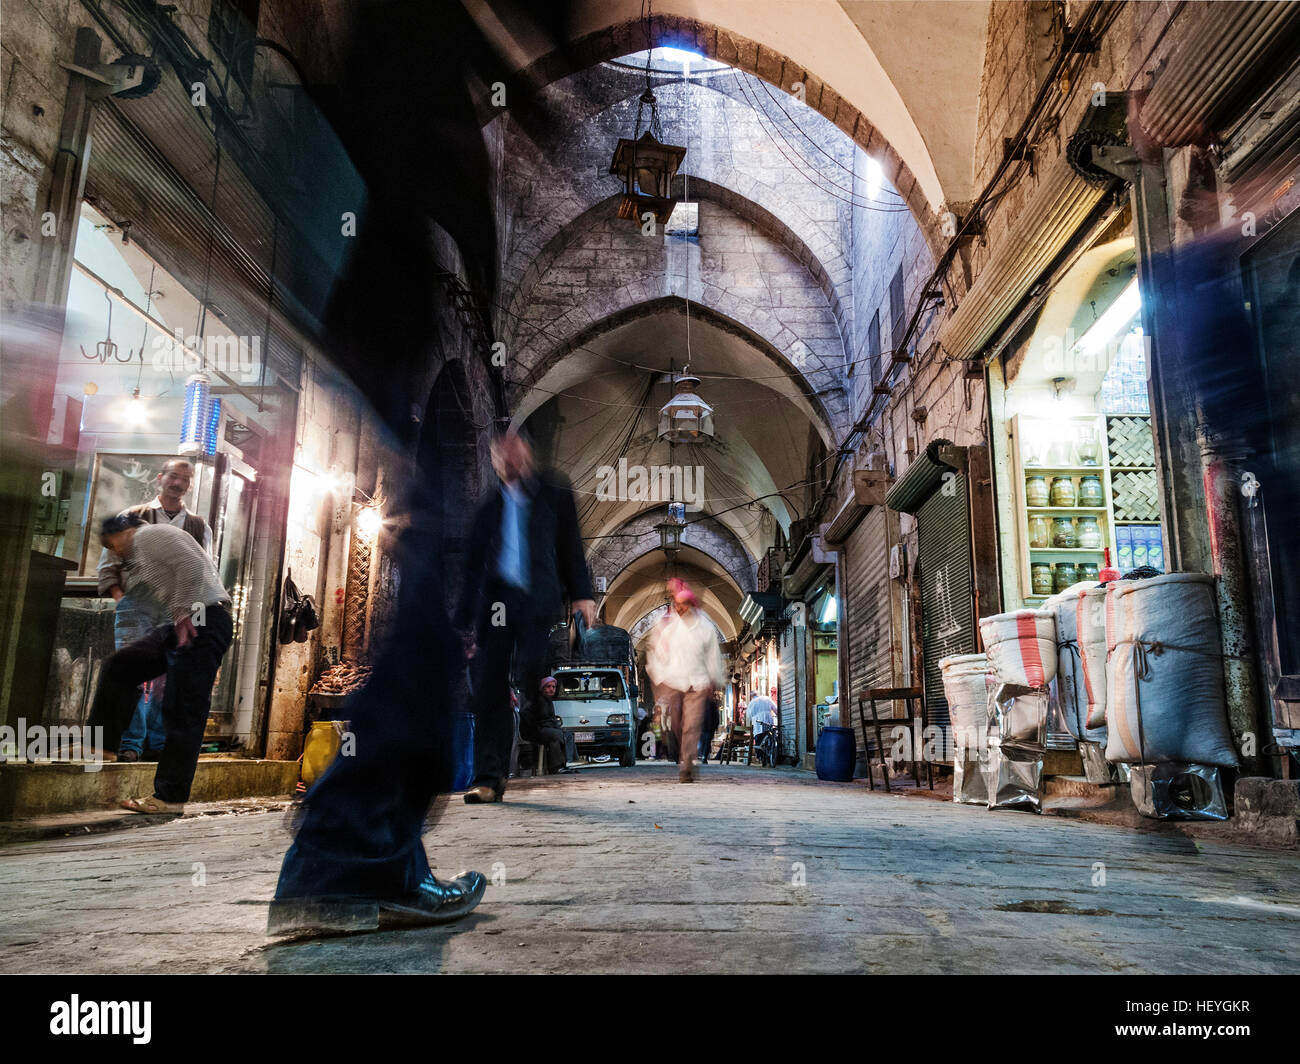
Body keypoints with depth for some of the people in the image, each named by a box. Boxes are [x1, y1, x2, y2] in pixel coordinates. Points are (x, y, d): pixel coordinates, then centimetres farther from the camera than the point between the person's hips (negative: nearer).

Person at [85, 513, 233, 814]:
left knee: (183, 712, -8)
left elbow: (192, 566, -18)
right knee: (120, 665, 15)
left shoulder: (150, 535, -1)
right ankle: (102, 745, 22)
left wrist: (184, 613, -17)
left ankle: (170, 798, -4)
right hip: (181, 625, 10)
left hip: (203, 623, -10)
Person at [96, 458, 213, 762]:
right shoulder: (132, 517, 12)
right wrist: (119, 595, -4)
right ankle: (130, 743, -5)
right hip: (136, 604, -2)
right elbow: (108, 563, 10)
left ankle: (157, 744, 7)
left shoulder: (199, 527, 16)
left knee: (168, 677, 1)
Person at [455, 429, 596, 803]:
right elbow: (474, 566, 19)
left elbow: (571, 544, 11)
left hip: (538, 600, -2)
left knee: (533, 674, -17)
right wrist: (467, 621, 14)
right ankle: (489, 778, 2)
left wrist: (581, 593, 0)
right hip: (495, 600, 2)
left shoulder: (553, 492, 14)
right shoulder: (489, 507, 19)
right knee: (490, 688, -3)